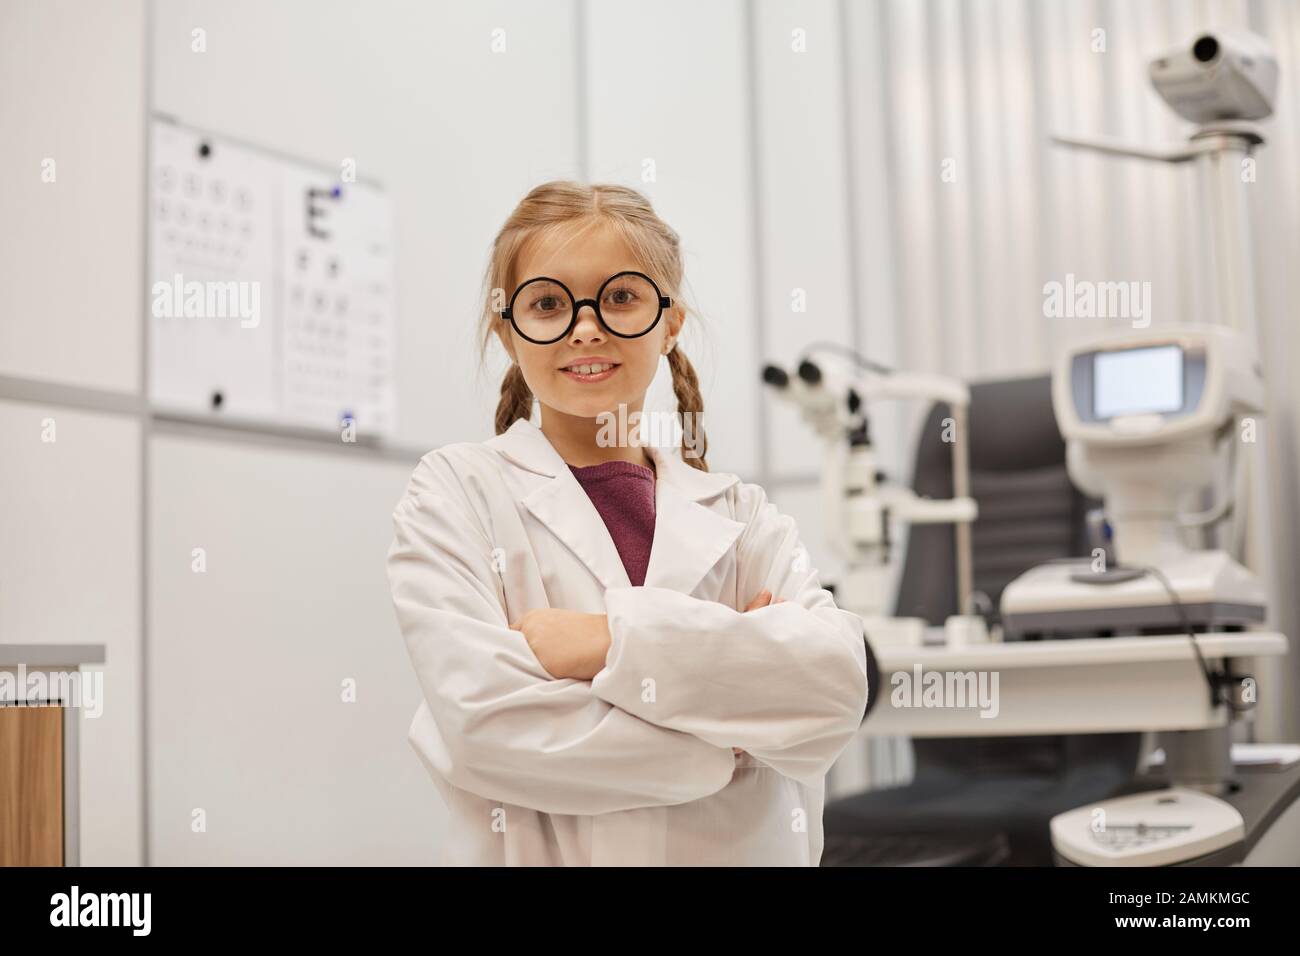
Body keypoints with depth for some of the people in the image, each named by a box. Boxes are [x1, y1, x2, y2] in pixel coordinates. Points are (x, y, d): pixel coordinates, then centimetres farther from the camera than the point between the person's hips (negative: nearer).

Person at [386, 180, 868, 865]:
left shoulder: (739, 512, 5)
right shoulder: (457, 489, -3)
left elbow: (836, 684, -11)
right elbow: (483, 720, -16)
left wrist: (617, 638, -20)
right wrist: (727, 733, -11)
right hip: (542, 853, -2)